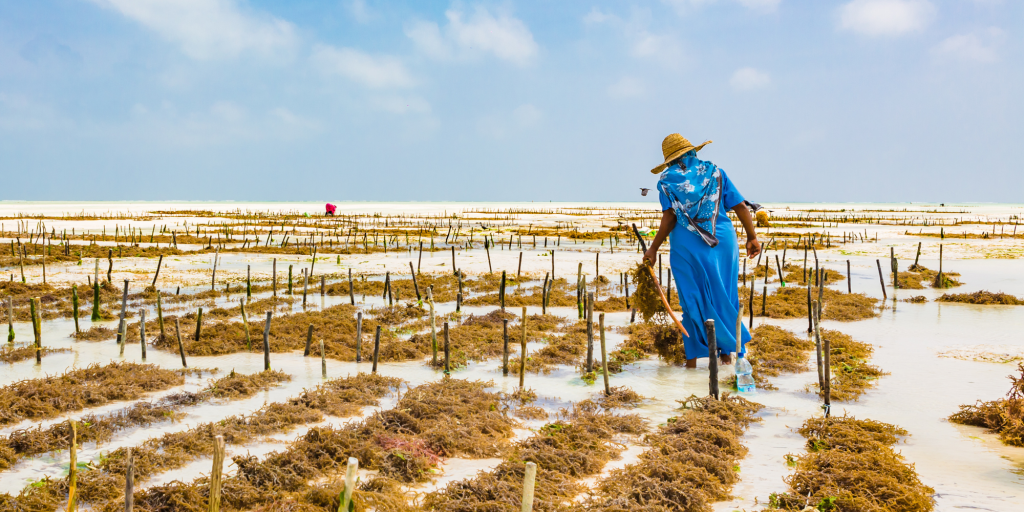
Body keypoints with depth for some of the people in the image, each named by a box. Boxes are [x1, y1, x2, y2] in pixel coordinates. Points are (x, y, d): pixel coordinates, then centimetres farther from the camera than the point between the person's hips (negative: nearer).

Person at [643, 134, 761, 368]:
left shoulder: (667, 179, 2)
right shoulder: (714, 172, 8)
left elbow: (669, 218, -9)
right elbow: (741, 206, 3)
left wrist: (653, 249, -6)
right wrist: (752, 237, 9)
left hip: (686, 244, -2)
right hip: (722, 241, 2)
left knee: (692, 298, 6)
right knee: (723, 295, 13)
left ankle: (693, 356, 8)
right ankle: (727, 351, 19)